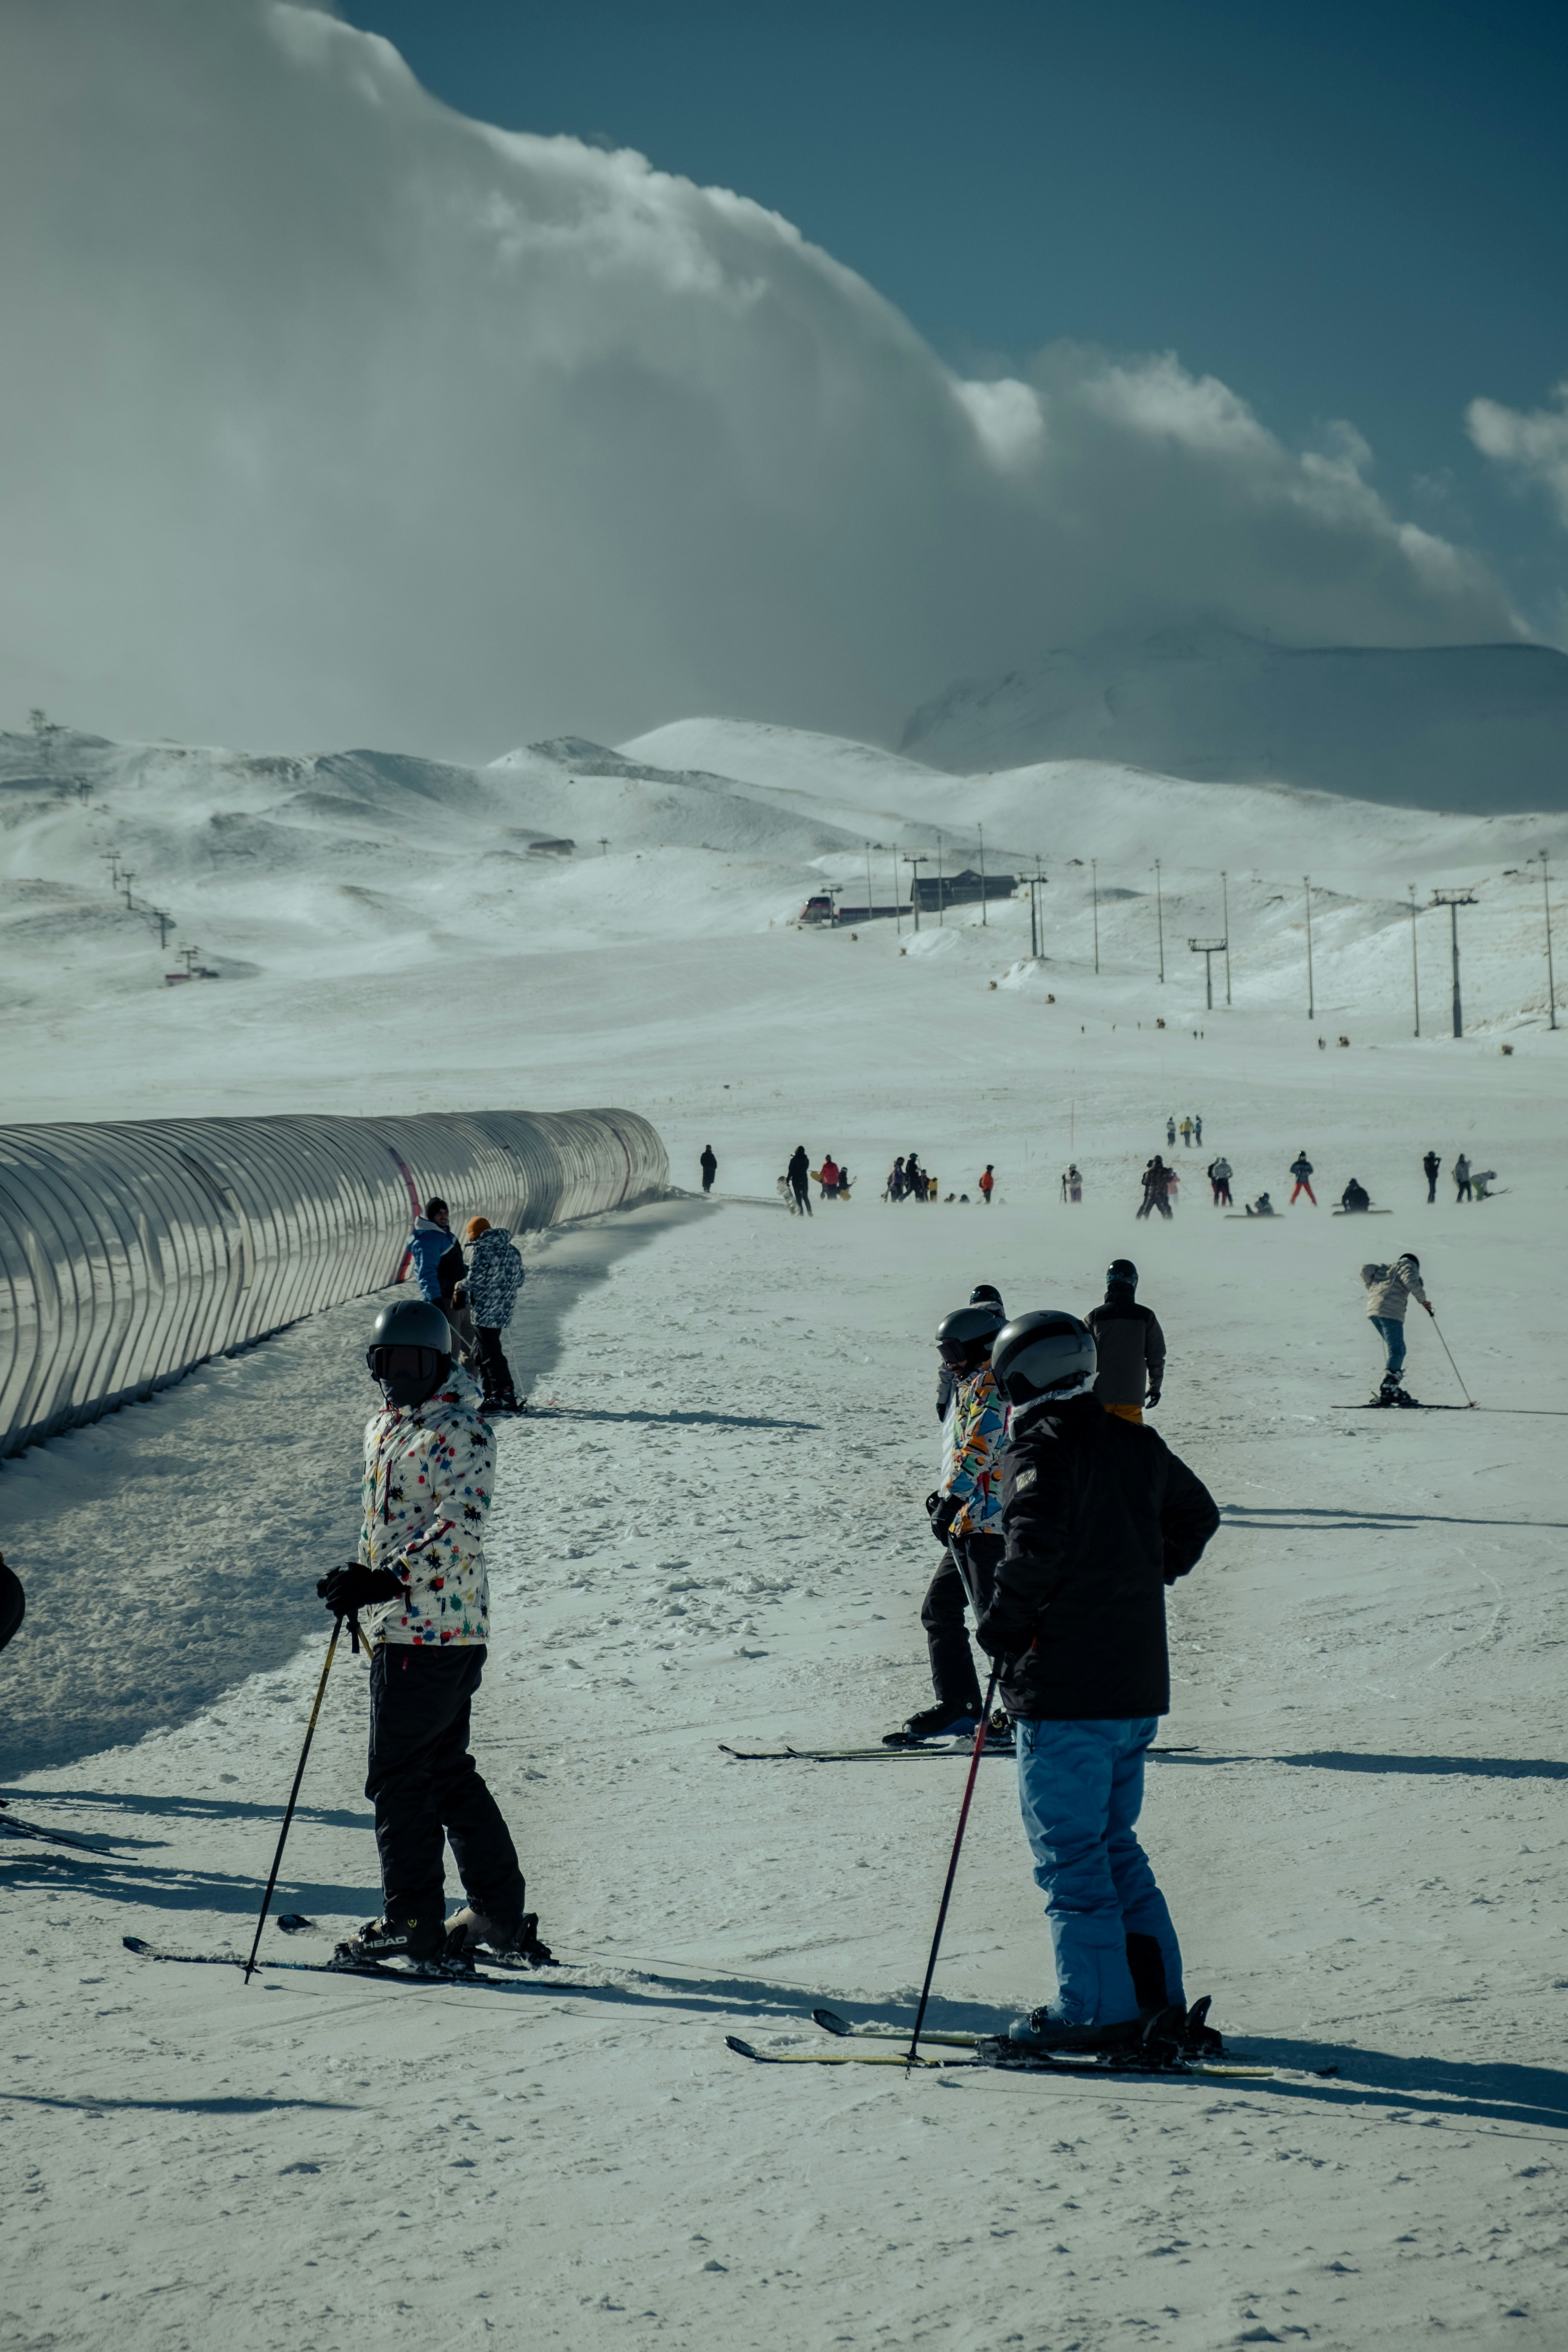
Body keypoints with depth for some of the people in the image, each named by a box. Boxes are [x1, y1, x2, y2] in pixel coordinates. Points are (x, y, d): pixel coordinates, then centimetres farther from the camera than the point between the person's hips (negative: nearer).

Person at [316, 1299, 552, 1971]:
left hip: (436, 1629, -9)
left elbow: (461, 1526, -23)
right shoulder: (383, 1427, 16)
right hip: (396, 1626, 9)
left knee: (399, 1779, -5)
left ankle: (414, 1930, 3)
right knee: (448, 1772, 13)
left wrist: (387, 1580, -30)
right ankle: (505, 1923, 19)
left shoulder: (463, 1429, -12)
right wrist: (360, 1587, 26)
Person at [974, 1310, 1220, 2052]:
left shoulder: (1041, 1447, -12)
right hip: (1139, 1685, 8)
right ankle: (1156, 1997, 16)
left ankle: (1096, 2008, 1)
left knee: (1068, 1853, 0)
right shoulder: (1137, 1443, 12)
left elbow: (1038, 1538, -27)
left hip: (1064, 1692, -8)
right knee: (1114, 1844, 17)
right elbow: (1197, 1515, 27)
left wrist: (1002, 1624, -14)